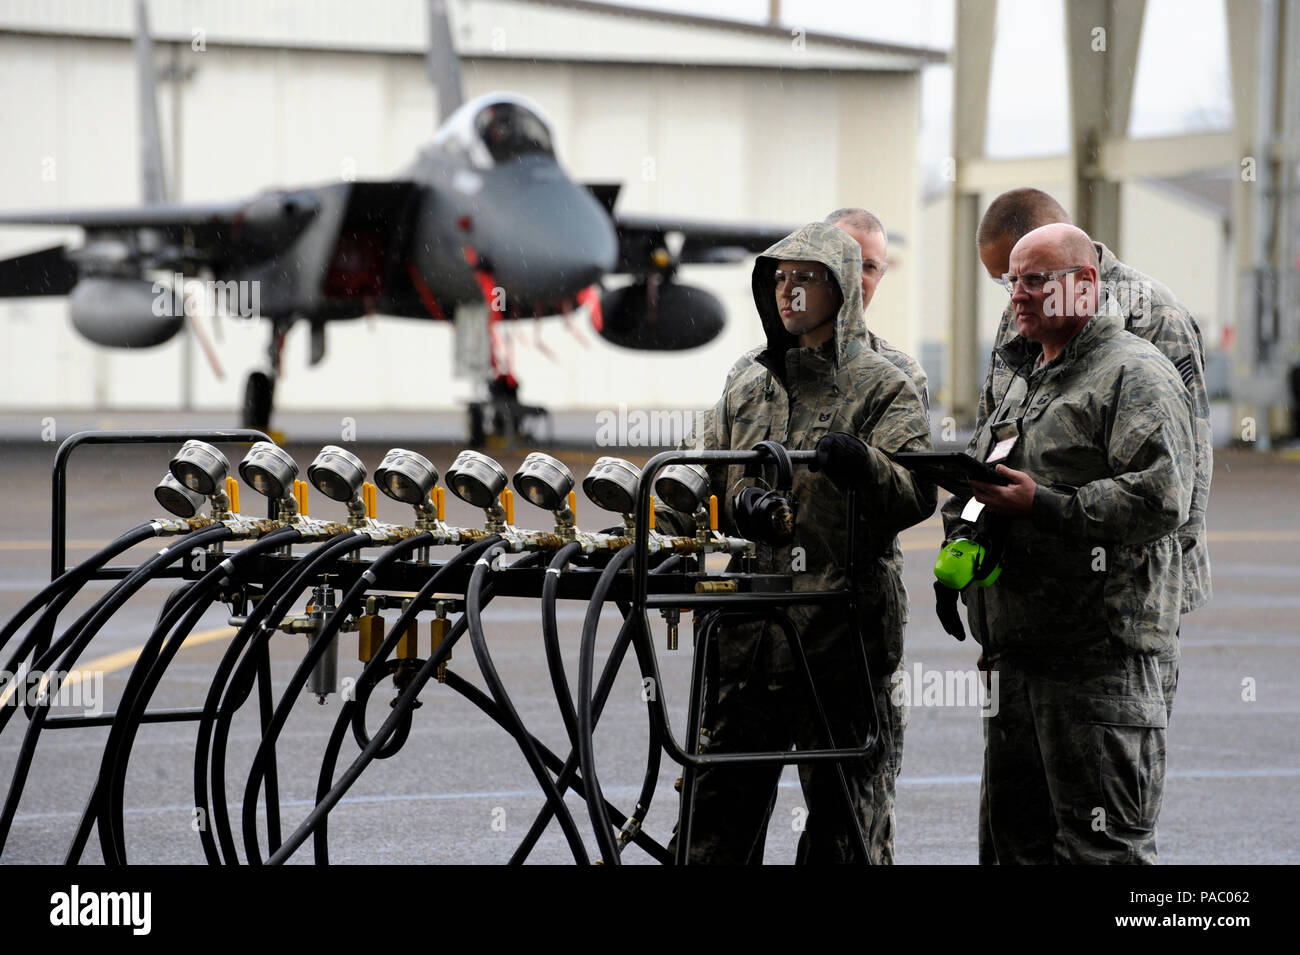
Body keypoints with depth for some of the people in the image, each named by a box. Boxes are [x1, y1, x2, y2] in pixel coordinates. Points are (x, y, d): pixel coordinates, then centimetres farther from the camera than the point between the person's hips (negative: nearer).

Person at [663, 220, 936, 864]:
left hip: (841, 626, -5)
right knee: (720, 805, 8)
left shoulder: (881, 387, 0)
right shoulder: (747, 379, 17)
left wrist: (862, 464, -33)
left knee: (845, 799, 3)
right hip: (748, 631, 5)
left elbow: (916, 493, -12)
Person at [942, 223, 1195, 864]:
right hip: (1015, 653, 9)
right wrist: (963, 536, 6)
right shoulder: (1023, 378, 22)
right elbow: (969, 486, 28)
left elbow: (1160, 498, -19)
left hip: (1100, 658, -9)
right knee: (1012, 838, 13)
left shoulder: (1134, 374, -6)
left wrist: (1042, 506, -21)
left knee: (1101, 846, -9)